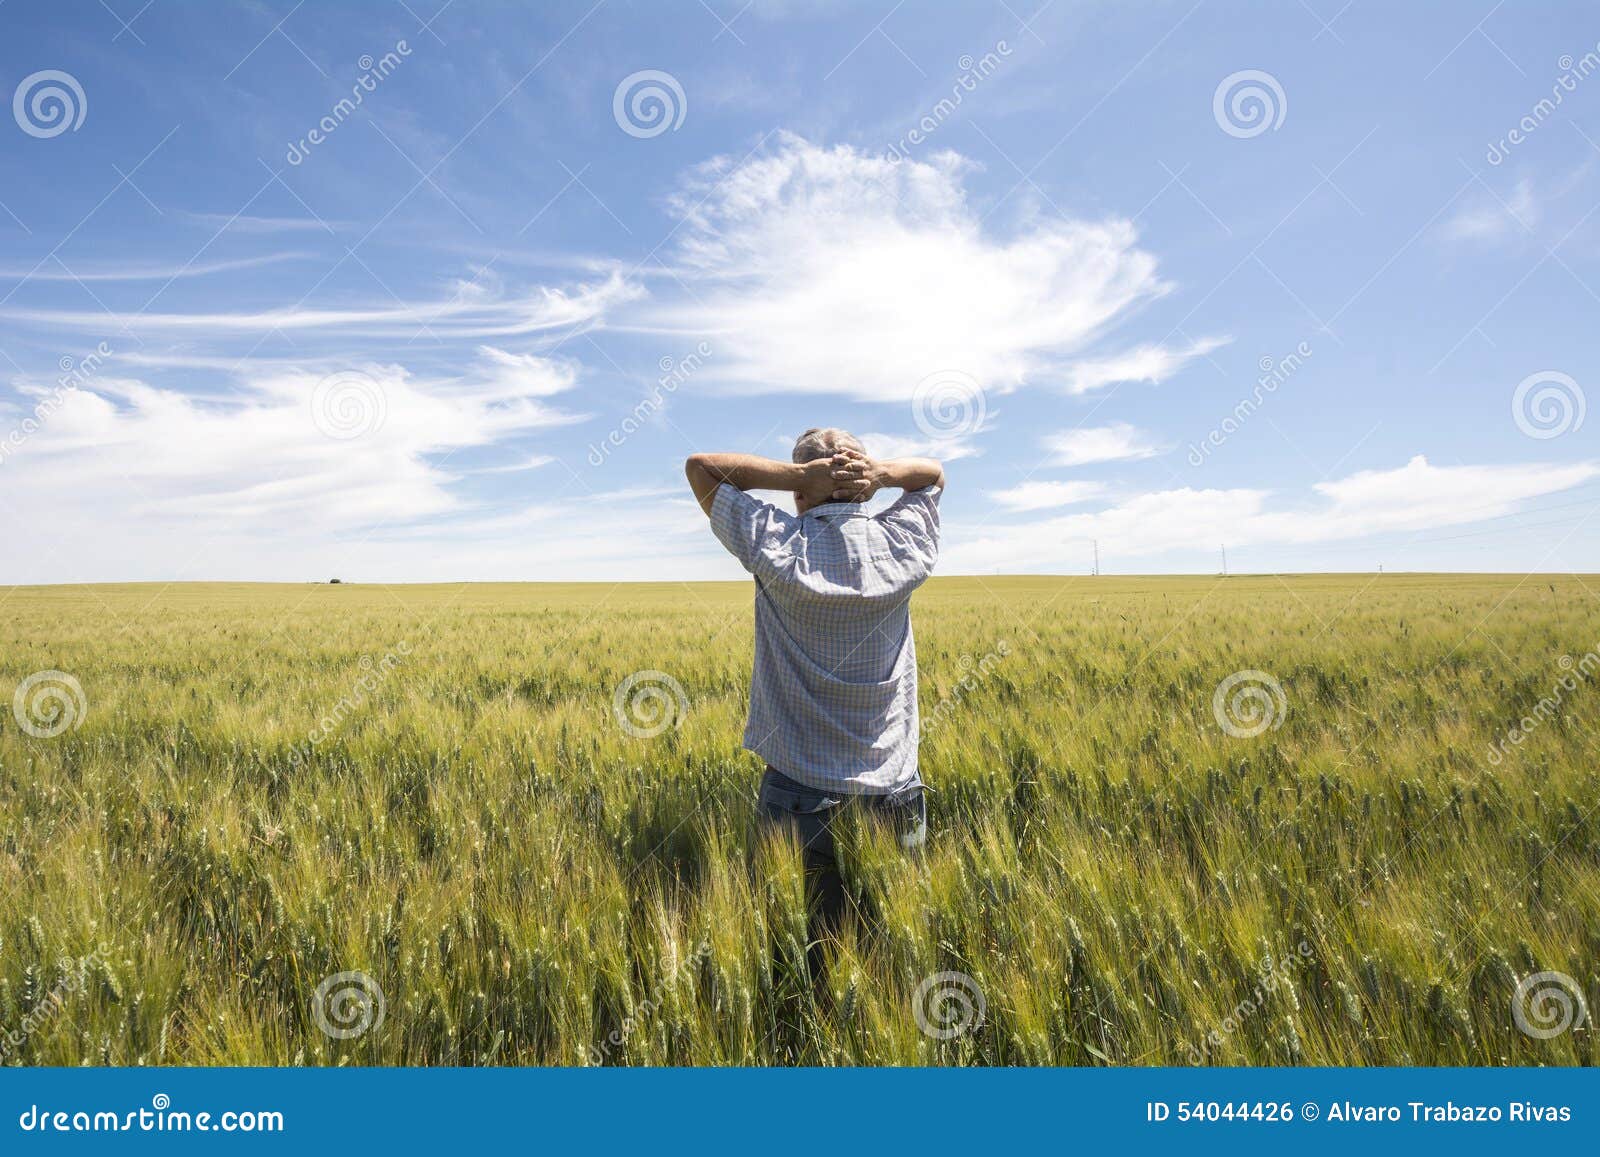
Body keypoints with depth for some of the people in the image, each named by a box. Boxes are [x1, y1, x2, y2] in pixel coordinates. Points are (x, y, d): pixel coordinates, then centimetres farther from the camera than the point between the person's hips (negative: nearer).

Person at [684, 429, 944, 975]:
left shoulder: (776, 547, -11)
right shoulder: (903, 548, -4)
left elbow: (699, 466, 1)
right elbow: (934, 472, 17)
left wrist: (800, 474, -9)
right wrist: (880, 474, -4)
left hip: (801, 800, -2)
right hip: (895, 797, 3)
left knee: (810, 957, 11)